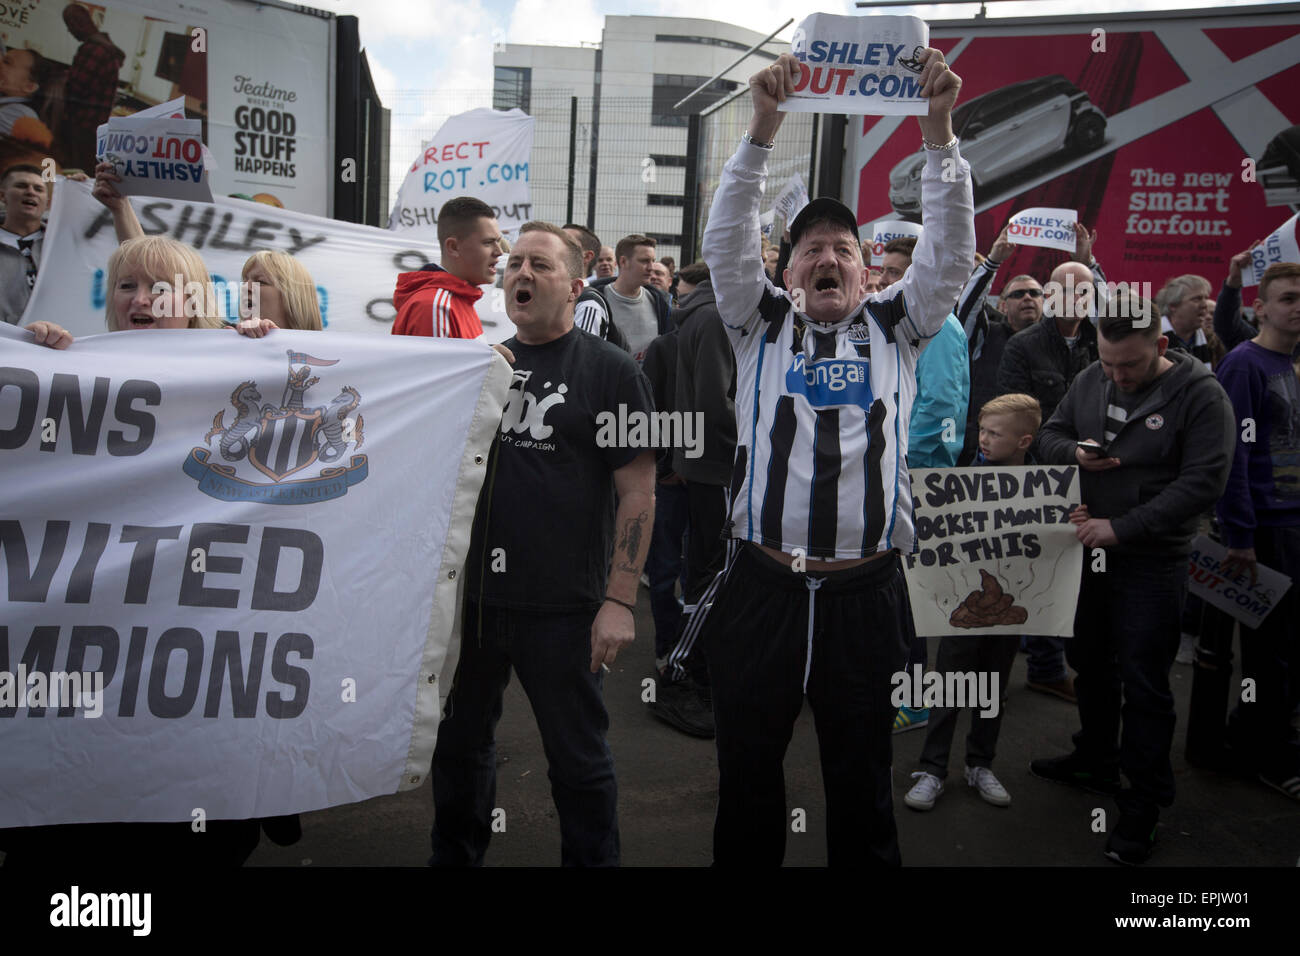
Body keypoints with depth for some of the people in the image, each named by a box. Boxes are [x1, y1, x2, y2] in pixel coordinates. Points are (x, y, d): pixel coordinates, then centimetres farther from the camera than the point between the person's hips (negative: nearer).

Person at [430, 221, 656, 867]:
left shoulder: (609, 371, -5)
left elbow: (638, 490, -9)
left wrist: (620, 600, -14)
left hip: (563, 608, -5)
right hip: (470, 596, 5)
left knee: (578, 759, 9)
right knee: (459, 742, 19)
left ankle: (593, 860, 30)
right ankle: (453, 857, 40)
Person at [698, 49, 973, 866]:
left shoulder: (897, 326, 11)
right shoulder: (762, 324, 10)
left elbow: (950, 252, 0)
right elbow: (726, 239, -2)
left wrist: (939, 132, -10)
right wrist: (764, 127, -12)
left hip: (867, 593, 1)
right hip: (761, 587, 0)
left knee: (863, 787, 13)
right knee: (747, 779, 12)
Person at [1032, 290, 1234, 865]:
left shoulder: (1199, 395, -13)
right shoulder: (1090, 380, 2)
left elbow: (1202, 482, -19)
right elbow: (1049, 434, 12)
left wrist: (1120, 529, -23)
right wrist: (1075, 452, -12)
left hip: (1151, 564, -6)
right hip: (1086, 550, 6)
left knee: (1143, 684, 2)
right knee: (1089, 663, 19)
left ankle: (1145, 802, 18)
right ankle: (1095, 761, 40)